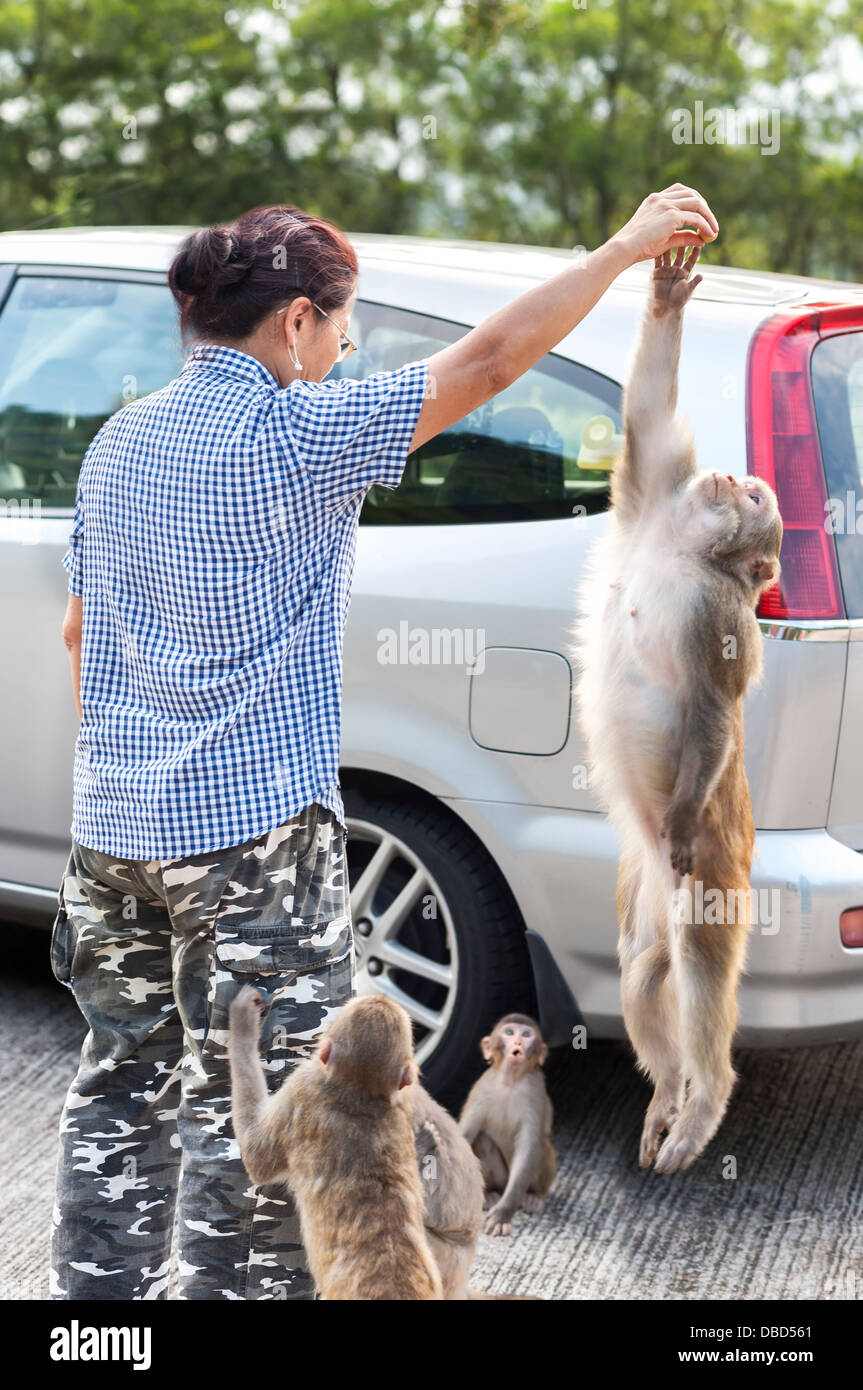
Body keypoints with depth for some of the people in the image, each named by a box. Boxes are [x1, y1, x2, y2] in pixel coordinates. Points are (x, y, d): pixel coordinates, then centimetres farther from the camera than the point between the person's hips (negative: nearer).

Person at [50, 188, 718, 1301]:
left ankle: (97, 1292, 27)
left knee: (123, 1083, 18)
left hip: (111, 827, 8)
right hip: (249, 828, -8)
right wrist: (626, 246, -3)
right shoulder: (290, 432, -13)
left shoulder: (118, 443, 10)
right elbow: (483, 362, -12)